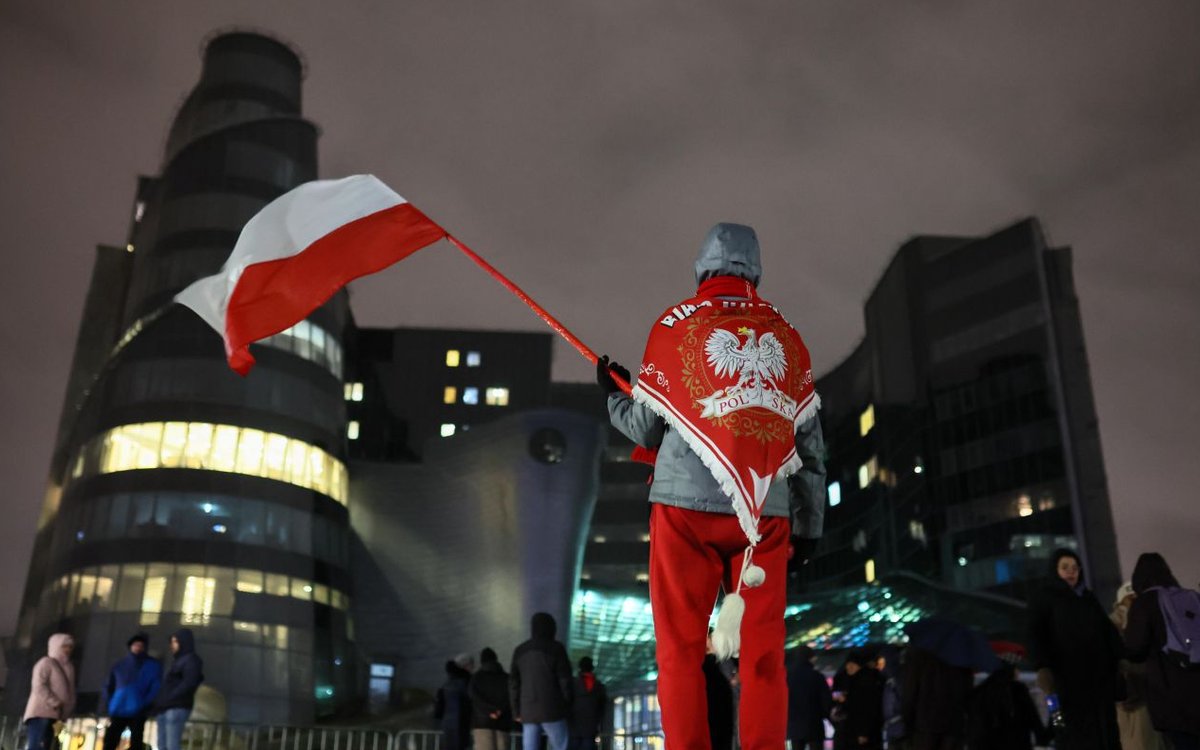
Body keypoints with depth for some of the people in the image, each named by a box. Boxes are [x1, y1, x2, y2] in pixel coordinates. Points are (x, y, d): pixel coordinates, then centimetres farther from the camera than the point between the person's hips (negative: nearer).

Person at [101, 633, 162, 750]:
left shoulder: (153, 666, 5)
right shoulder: (120, 664, 14)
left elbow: (156, 688, -3)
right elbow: (109, 686, 15)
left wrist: (144, 705, -17)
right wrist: (108, 706, 0)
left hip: (137, 713, -3)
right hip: (118, 711, 3)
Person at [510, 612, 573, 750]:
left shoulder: (520, 650, 11)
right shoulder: (556, 648, -3)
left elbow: (513, 683, 11)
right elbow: (565, 680, -5)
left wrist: (517, 711, 15)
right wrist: (567, 707, 3)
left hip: (528, 711, 4)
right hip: (551, 709, -4)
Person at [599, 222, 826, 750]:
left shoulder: (676, 323, 4)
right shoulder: (785, 333, 11)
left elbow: (647, 429, 3)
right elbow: (809, 440, 10)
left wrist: (612, 393, 23)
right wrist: (809, 524, 17)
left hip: (687, 505, -2)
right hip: (767, 510, 2)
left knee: (680, 648, 5)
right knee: (763, 653, 7)